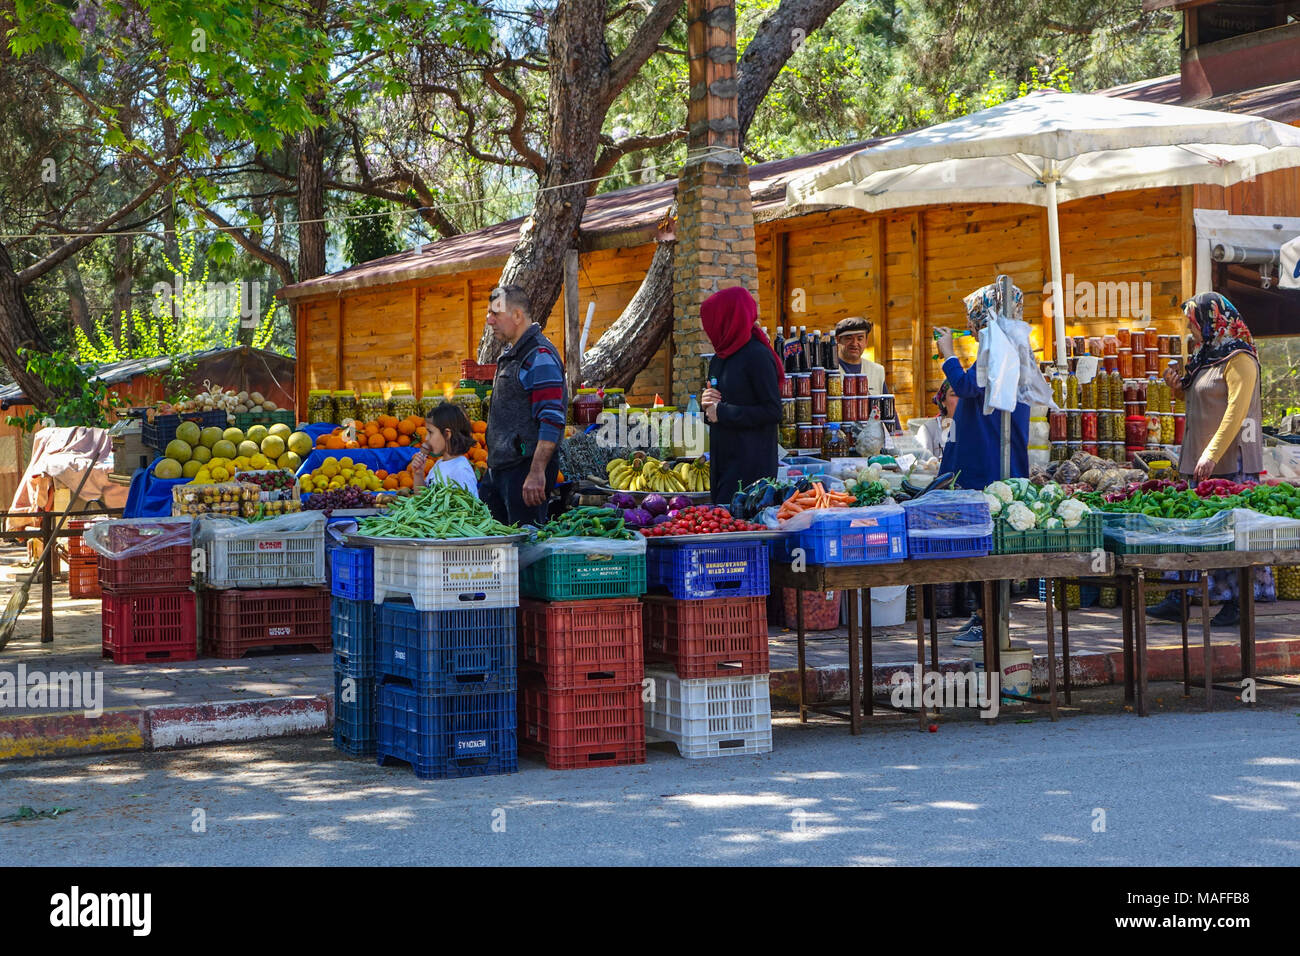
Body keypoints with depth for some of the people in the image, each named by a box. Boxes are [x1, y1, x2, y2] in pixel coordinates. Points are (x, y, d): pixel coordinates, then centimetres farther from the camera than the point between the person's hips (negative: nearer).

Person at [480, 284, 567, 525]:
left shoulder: (540, 356, -13)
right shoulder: (509, 355, 18)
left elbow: (552, 420, -21)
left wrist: (536, 473, -26)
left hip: (525, 468, -10)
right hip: (498, 467, 10)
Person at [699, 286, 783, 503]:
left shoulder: (757, 356, -10)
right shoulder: (718, 360, 15)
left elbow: (773, 412, -16)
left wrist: (722, 412, -13)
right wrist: (707, 405, 0)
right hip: (722, 459, 8)